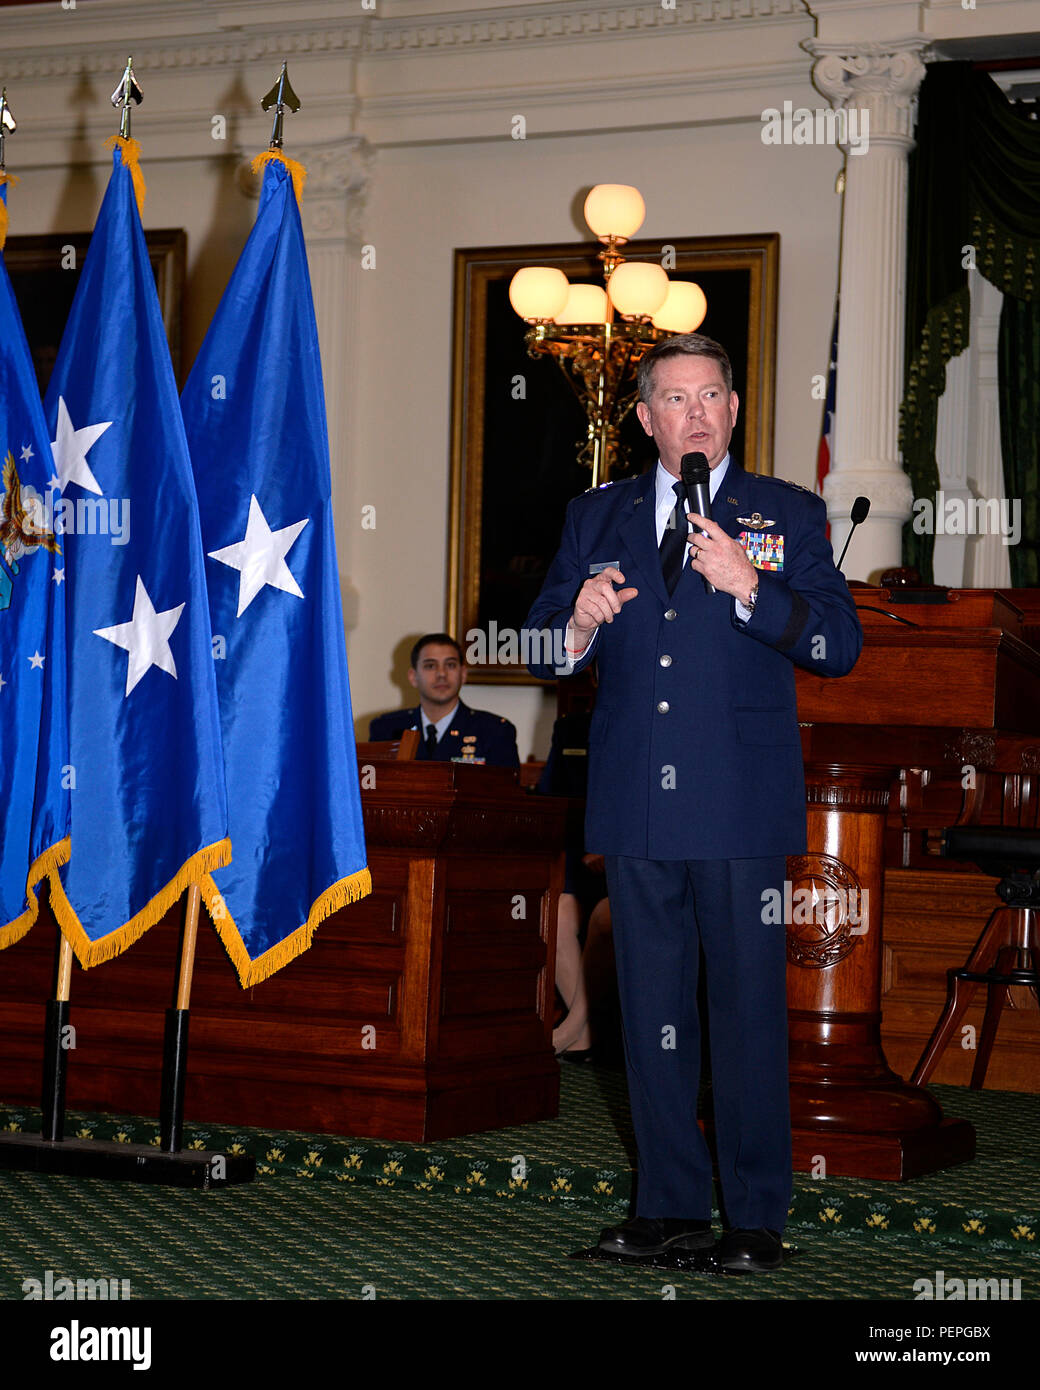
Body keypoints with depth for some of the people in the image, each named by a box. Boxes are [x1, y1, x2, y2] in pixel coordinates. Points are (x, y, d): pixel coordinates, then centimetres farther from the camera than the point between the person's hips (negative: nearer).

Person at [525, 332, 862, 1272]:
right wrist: (578, 626, -9)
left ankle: (757, 1217, 6)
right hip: (637, 804, 3)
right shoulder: (598, 517, 14)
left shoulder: (788, 515, 5)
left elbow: (840, 645, -4)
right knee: (652, 1007, 8)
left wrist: (750, 591, -19)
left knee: (748, 1005, -2)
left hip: (740, 805, -3)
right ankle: (672, 1204, 18)